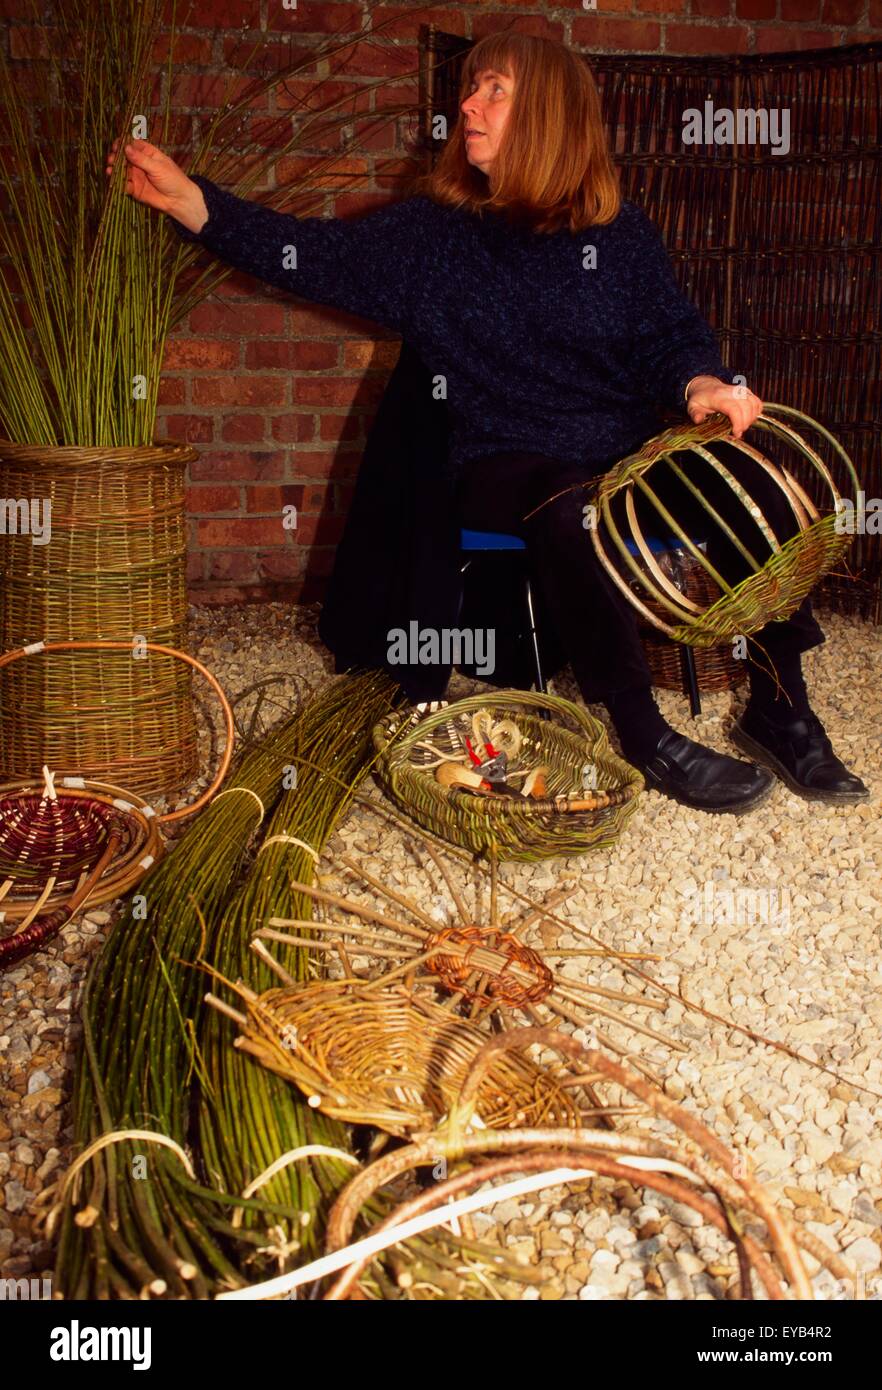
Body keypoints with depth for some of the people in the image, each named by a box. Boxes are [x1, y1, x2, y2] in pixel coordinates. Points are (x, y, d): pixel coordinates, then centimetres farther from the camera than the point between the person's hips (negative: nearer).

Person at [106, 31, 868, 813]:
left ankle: (780, 711, -9)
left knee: (749, 483, -24)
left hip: (628, 454, 2)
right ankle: (643, 736, -25)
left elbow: (672, 332, 9)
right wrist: (188, 199, -6)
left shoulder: (619, 233, 10)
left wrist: (701, 383, -14)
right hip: (505, 468, -2)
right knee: (568, 510, -37)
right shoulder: (429, 232, 9)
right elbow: (313, 255, 2)